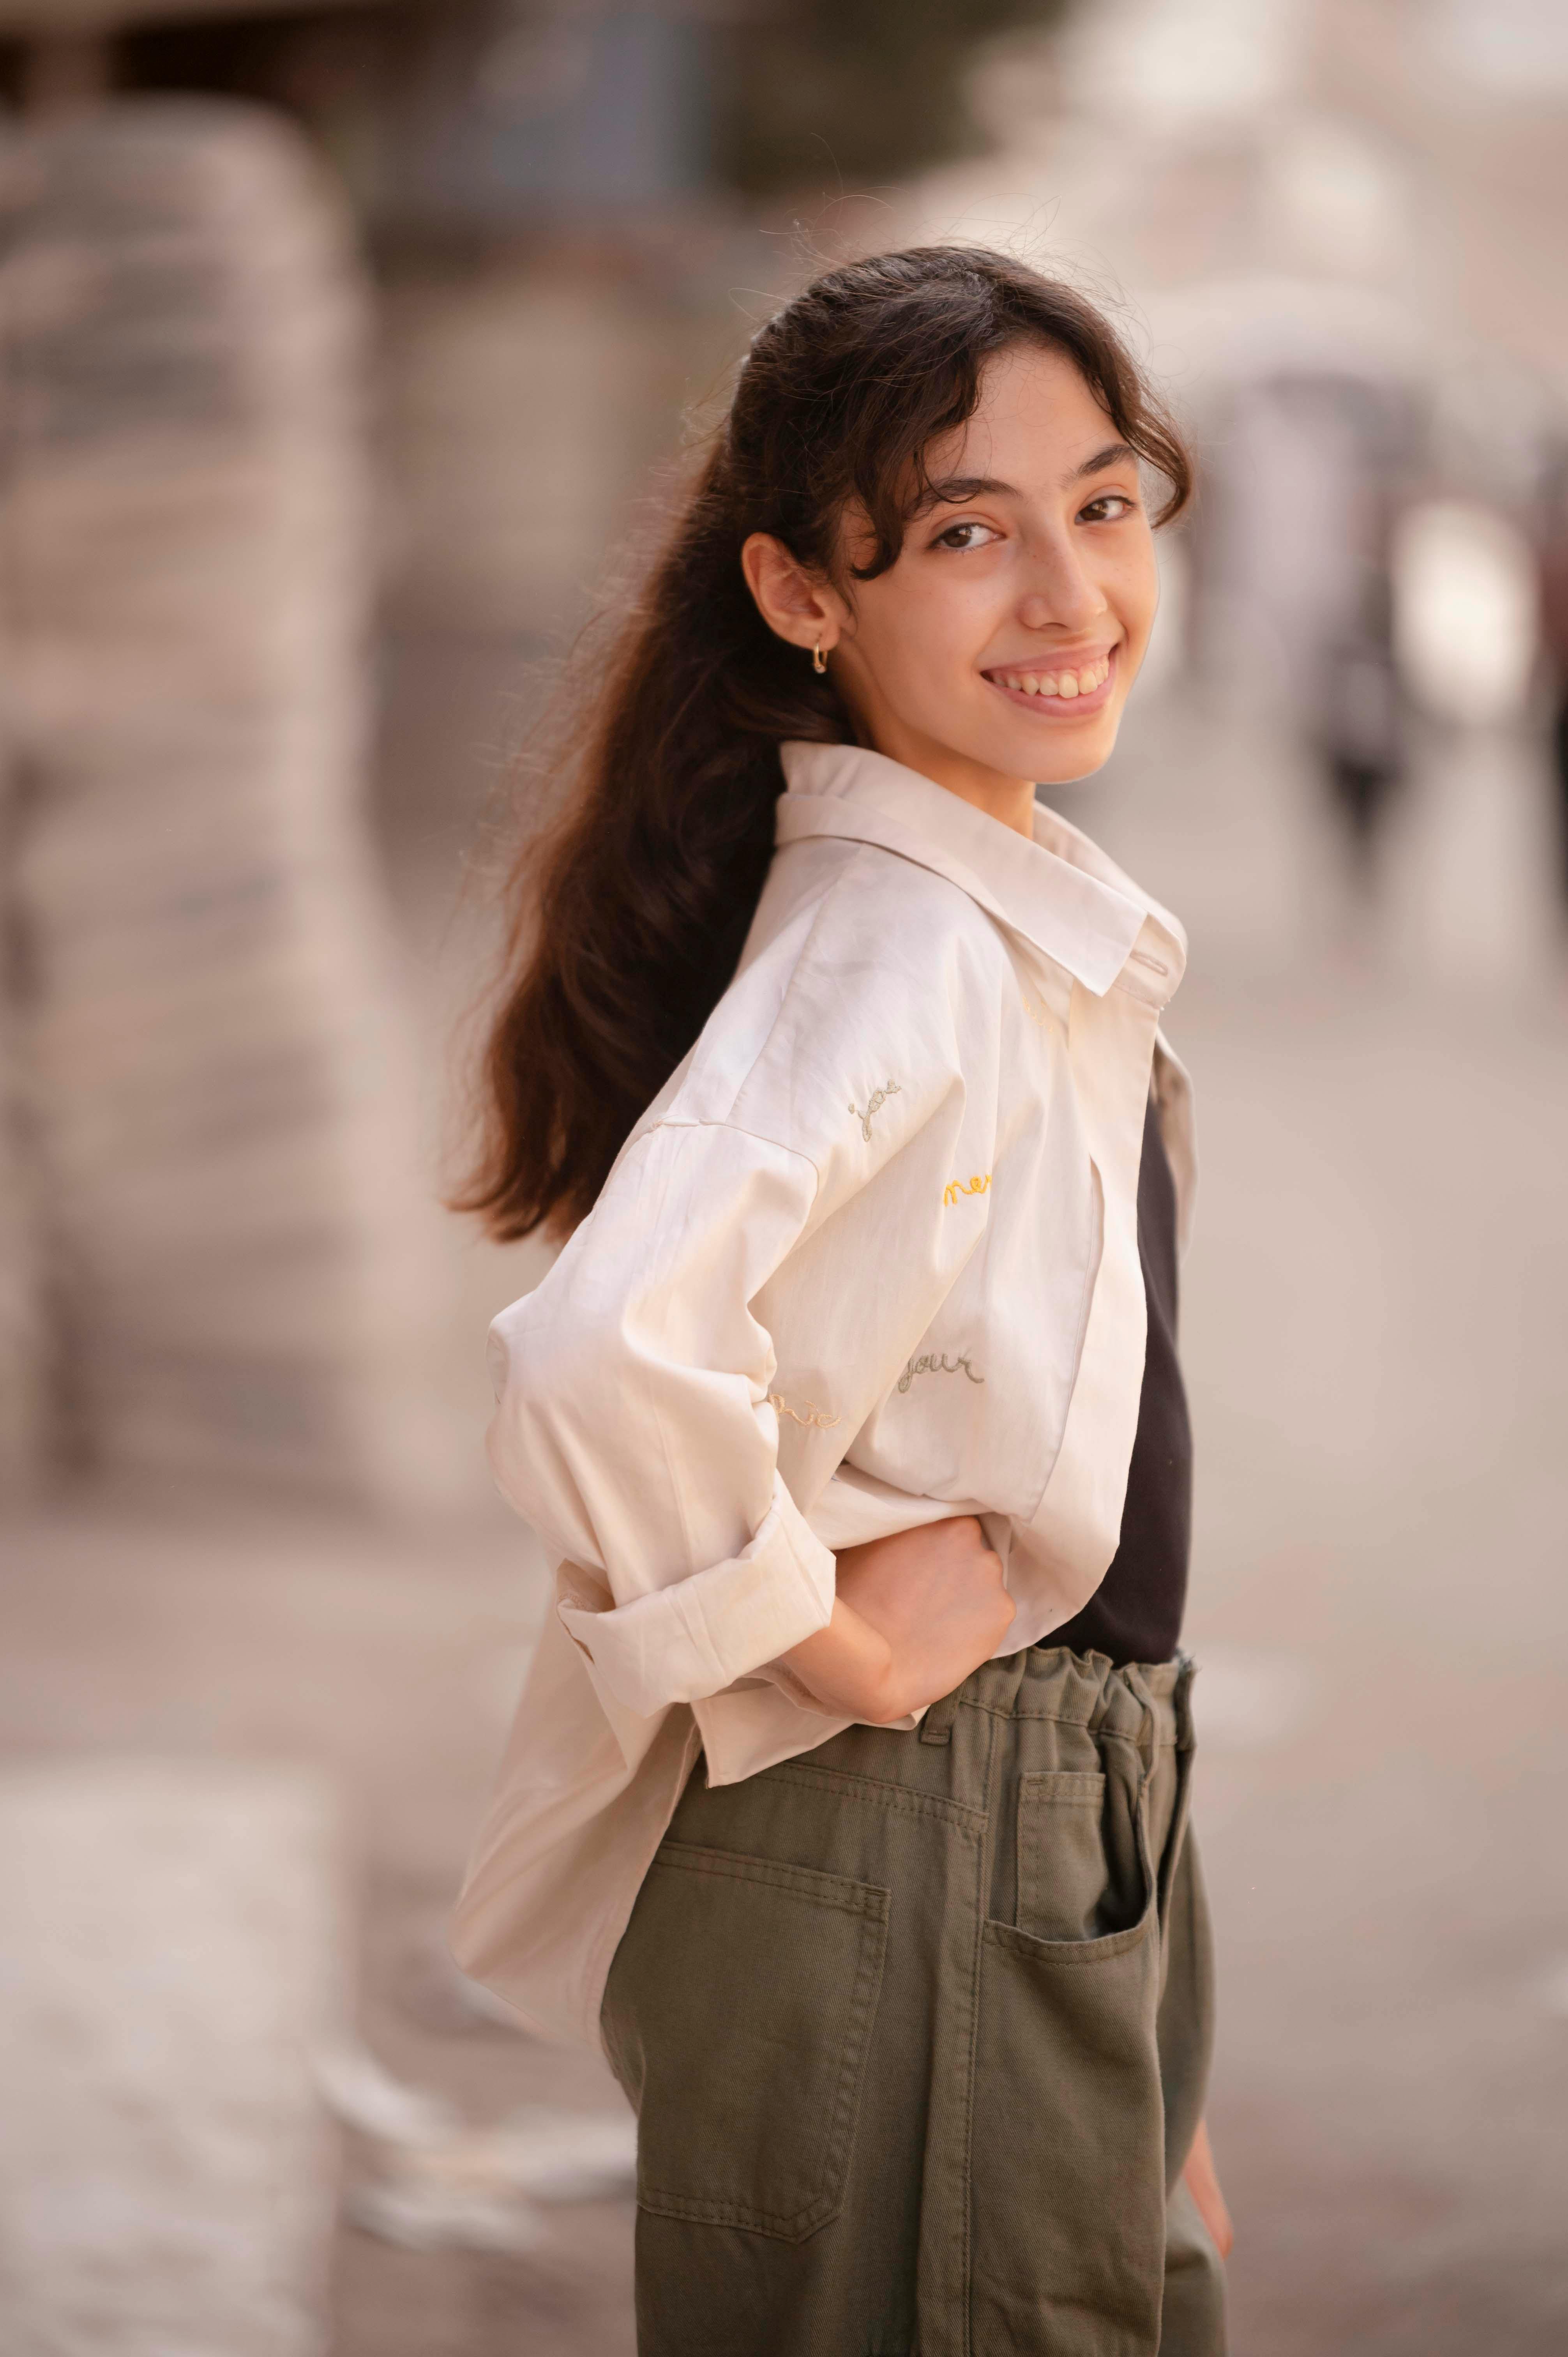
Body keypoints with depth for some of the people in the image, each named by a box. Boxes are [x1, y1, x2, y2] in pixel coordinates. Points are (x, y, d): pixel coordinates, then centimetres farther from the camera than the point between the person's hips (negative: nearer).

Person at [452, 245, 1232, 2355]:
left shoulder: (1036, 926, 7)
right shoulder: (889, 948, -22)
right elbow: (602, 1357, -39)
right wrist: (829, 1639, -21)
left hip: (1083, 1838, 9)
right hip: (905, 1847, -9)